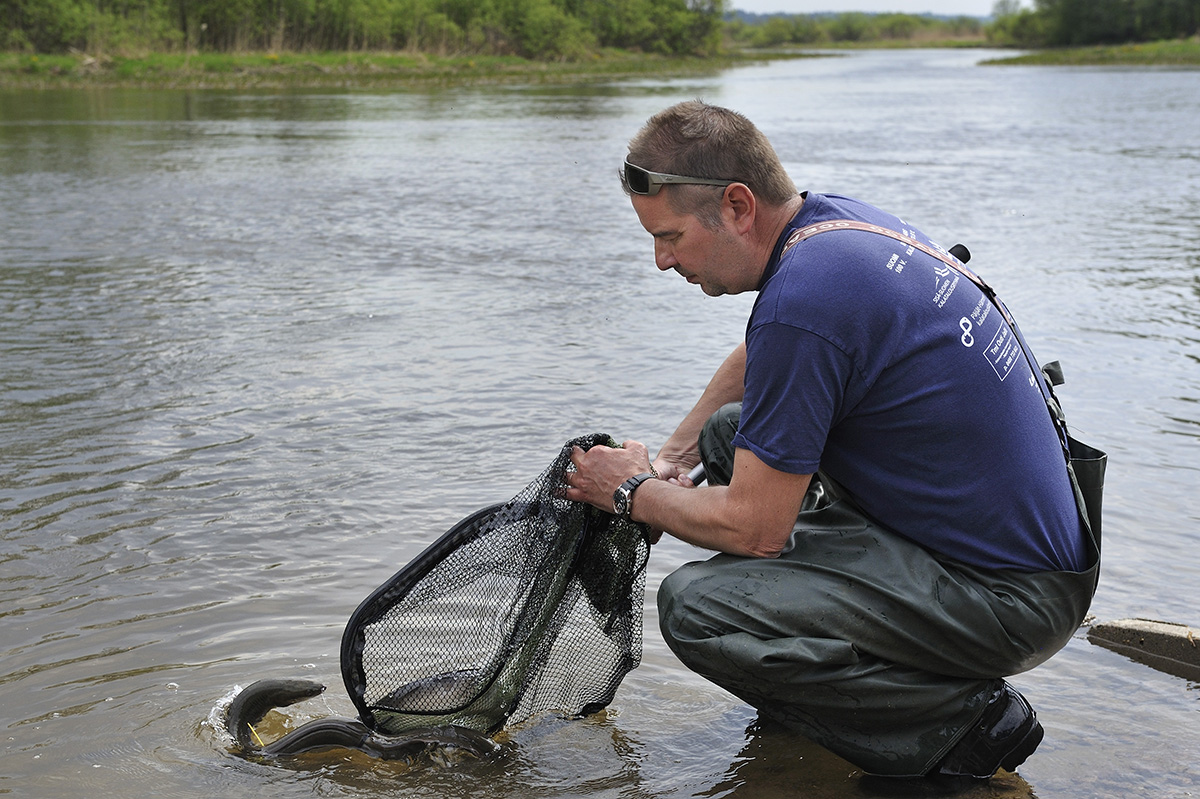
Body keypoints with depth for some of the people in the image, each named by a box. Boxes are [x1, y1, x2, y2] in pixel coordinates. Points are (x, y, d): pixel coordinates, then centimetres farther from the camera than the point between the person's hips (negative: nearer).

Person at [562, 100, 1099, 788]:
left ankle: (970, 720, -7)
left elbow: (753, 529, -19)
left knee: (697, 608, -21)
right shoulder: (835, 216, 4)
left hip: (1008, 597, -10)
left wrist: (633, 493, -2)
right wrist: (673, 456, 17)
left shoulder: (803, 300, -26)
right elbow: (758, 362, 26)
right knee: (732, 430, 16)